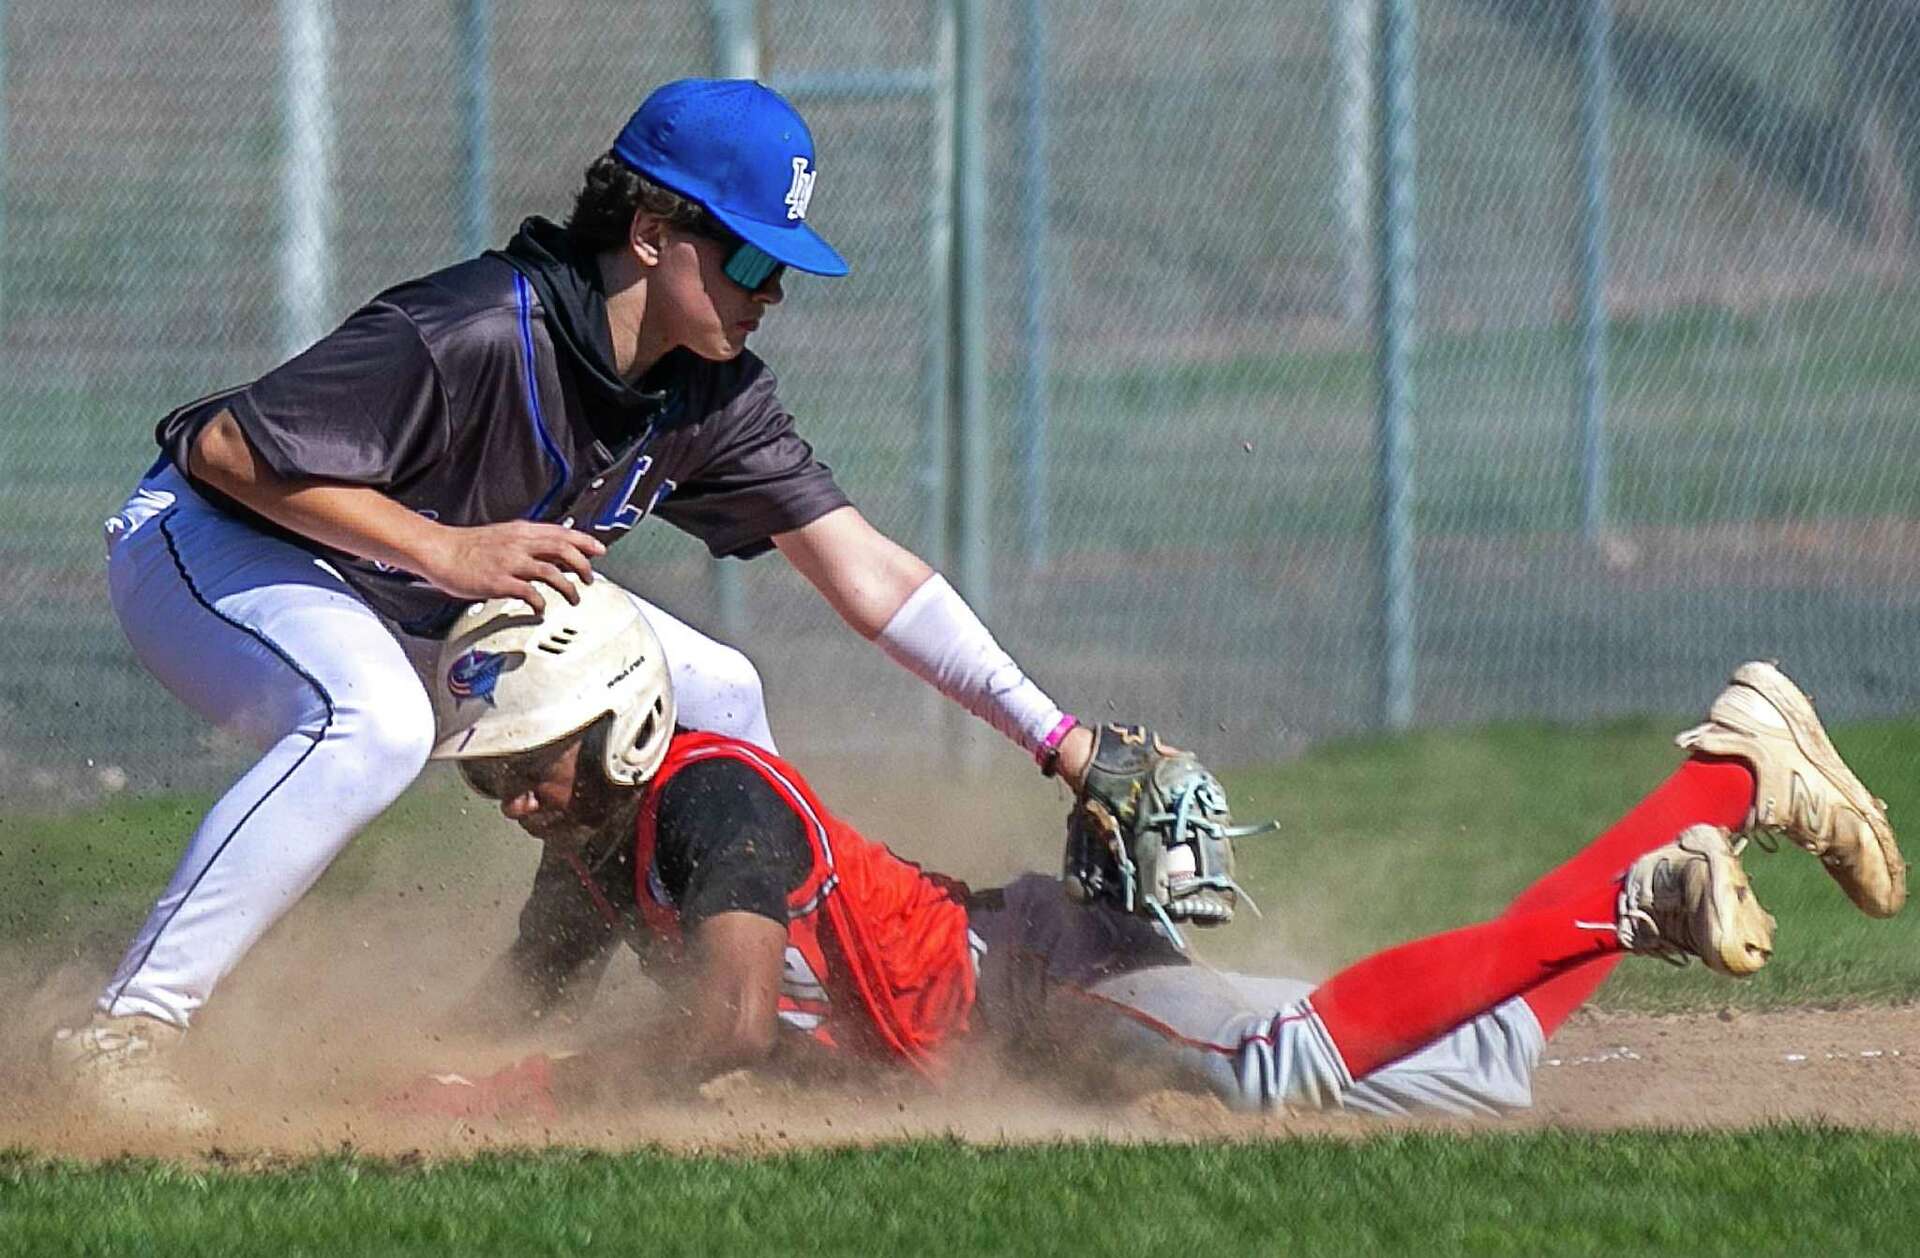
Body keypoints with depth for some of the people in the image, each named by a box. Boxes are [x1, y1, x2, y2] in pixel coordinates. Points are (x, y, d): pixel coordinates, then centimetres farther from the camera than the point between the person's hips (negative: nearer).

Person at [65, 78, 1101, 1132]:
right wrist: (449, 551, -35)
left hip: (431, 599, 8)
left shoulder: (714, 396, -10)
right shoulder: (480, 336, -33)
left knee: (708, 694, 3)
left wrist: (1054, 737, -14)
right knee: (374, 724, -38)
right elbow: (224, 448, -32)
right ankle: (124, 1034, -35)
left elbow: (866, 574, -7)